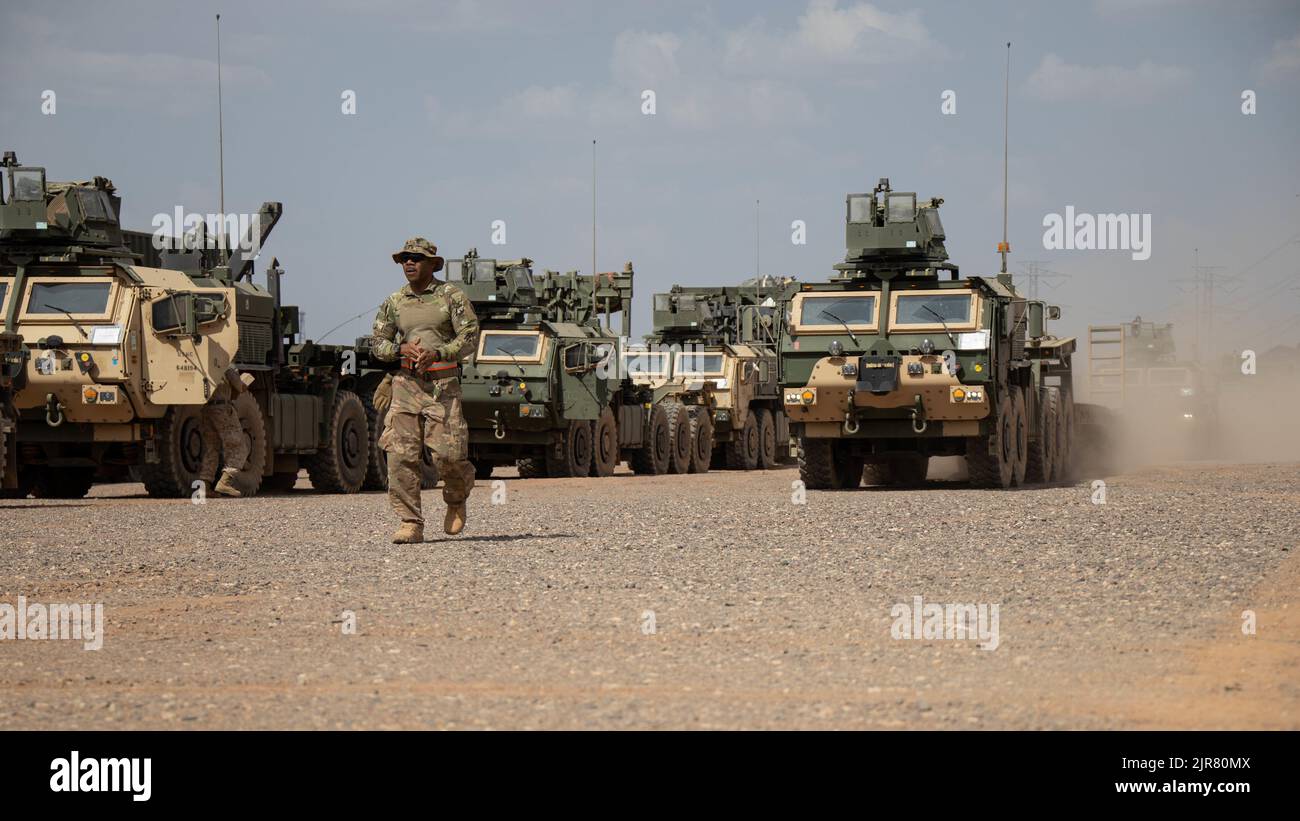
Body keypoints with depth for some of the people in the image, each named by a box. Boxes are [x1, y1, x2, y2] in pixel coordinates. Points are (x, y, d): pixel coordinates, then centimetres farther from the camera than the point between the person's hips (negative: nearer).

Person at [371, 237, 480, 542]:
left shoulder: (452, 296, 2)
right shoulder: (394, 303, 12)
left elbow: (470, 337, -5)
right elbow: (376, 343, 13)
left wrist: (437, 353, -20)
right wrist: (401, 349, -8)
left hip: (443, 384, -3)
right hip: (406, 382, 3)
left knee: (448, 453, -10)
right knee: (401, 455, -8)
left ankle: (457, 498, 23)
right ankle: (410, 523, -4)